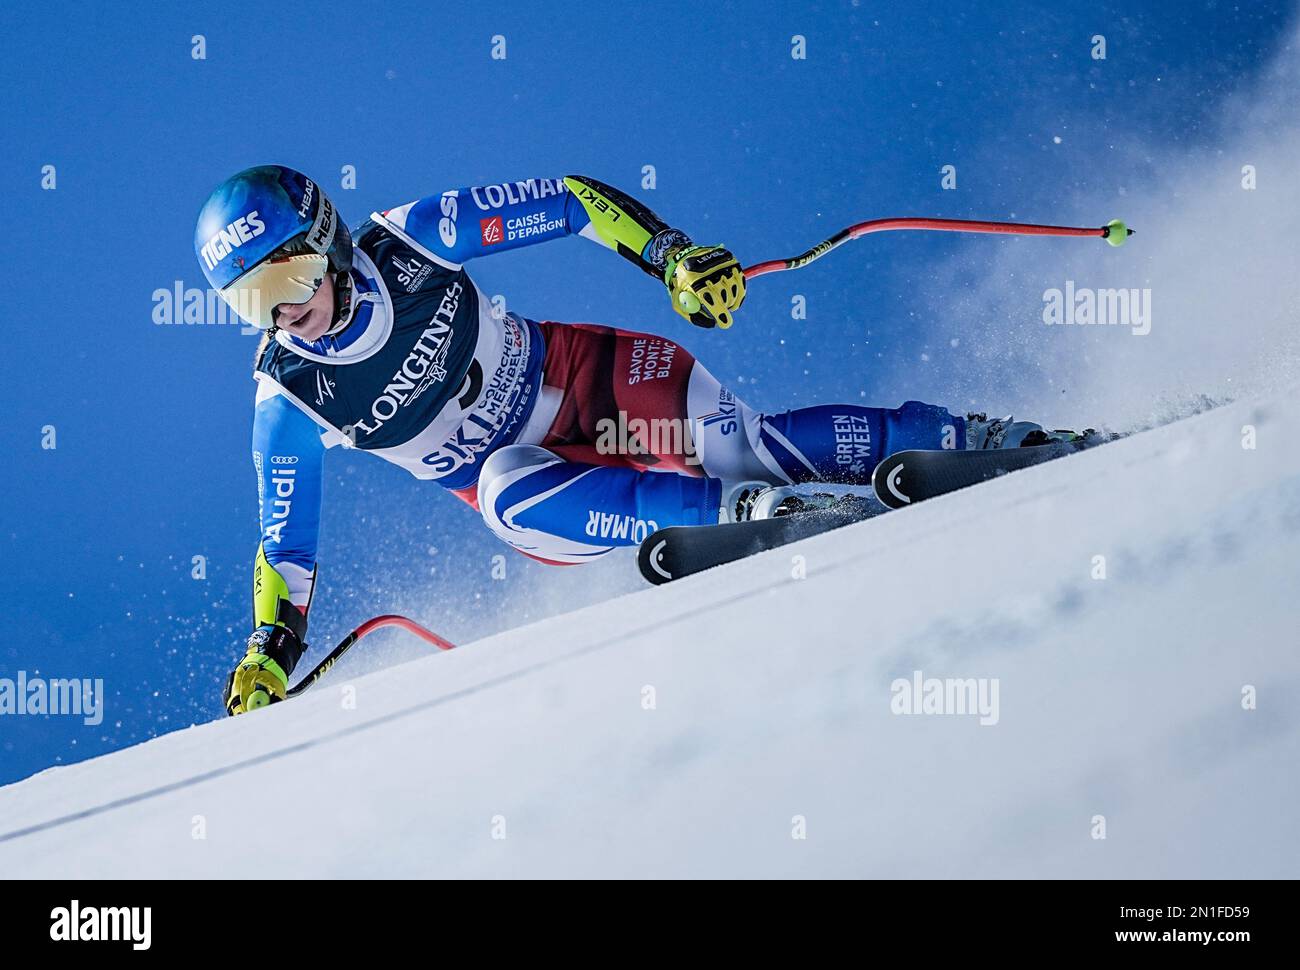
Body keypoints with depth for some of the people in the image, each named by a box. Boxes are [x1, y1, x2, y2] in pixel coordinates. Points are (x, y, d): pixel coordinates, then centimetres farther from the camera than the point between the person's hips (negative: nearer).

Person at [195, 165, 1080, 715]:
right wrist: (268, 656, -10)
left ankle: (983, 439, -11)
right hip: (521, 477, 1)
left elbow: (569, 200, -12)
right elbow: (287, 545, 0)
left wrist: (674, 256, -23)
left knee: (743, 450, -24)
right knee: (515, 498, -35)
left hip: (590, 377, -1)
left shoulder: (408, 240, -18)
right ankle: (759, 512, -37)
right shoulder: (289, 402, -11)